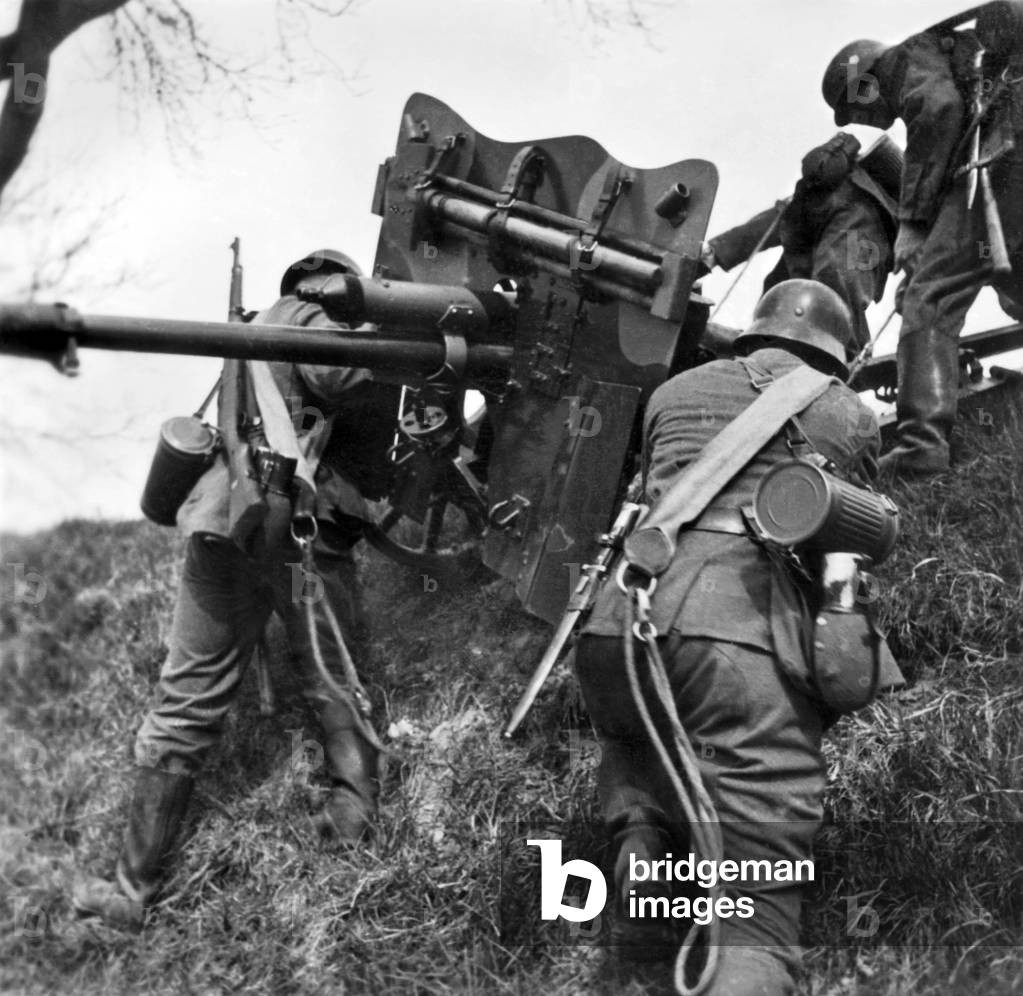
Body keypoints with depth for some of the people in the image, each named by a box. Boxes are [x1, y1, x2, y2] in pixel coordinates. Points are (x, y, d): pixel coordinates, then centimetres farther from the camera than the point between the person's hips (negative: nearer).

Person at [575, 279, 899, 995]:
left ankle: (639, 833, 5)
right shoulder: (854, 419, 21)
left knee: (633, 746, 34)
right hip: (752, 640, -2)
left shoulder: (675, 392, 25)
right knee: (757, 911, -3)